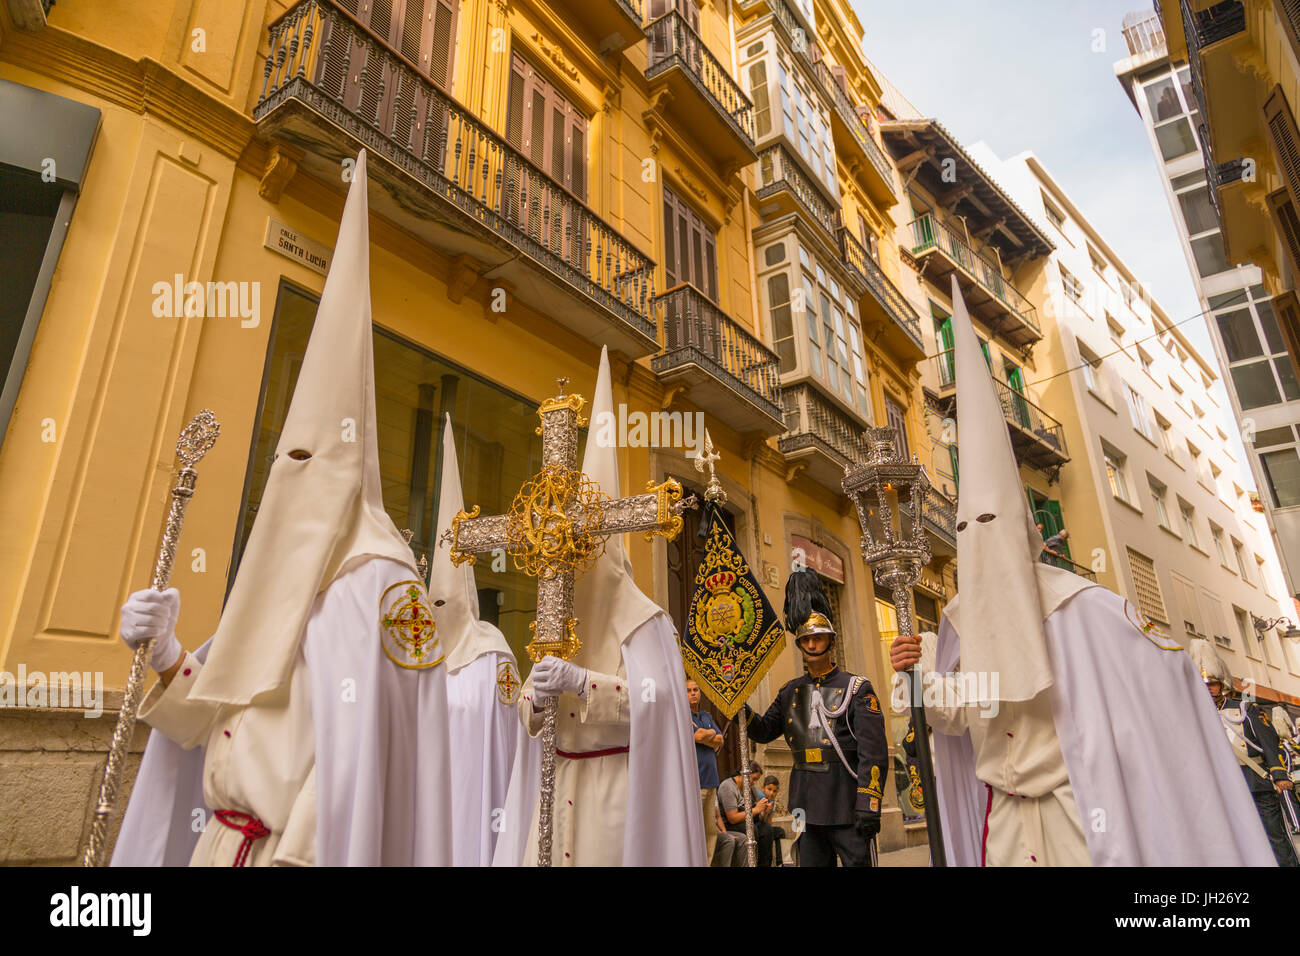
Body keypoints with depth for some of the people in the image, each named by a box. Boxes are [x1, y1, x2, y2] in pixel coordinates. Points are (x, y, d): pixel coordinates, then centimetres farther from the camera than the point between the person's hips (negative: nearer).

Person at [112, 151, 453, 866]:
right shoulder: (278, 574, 11)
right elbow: (213, 722, 15)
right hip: (222, 840, 8)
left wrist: (298, 853, -24)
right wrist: (165, 654, 0)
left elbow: (363, 740, -22)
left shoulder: (376, 576, -16)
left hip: (296, 848, -8)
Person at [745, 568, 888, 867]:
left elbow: (874, 753, -11)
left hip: (847, 805, -5)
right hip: (807, 806, 5)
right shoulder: (791, 692, 11)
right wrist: (742, 710, -3)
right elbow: (764, 731, 16)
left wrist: (869, 806, -18)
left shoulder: (857, 688, -5)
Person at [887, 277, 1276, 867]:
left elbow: (1161, 671, -9)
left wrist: (1152, 643, -28)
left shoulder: (1073, 603, -12)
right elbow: (956, 717, 5)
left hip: (1078, 809, -4)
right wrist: (922, 674, -10)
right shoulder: (962, 618, 2)